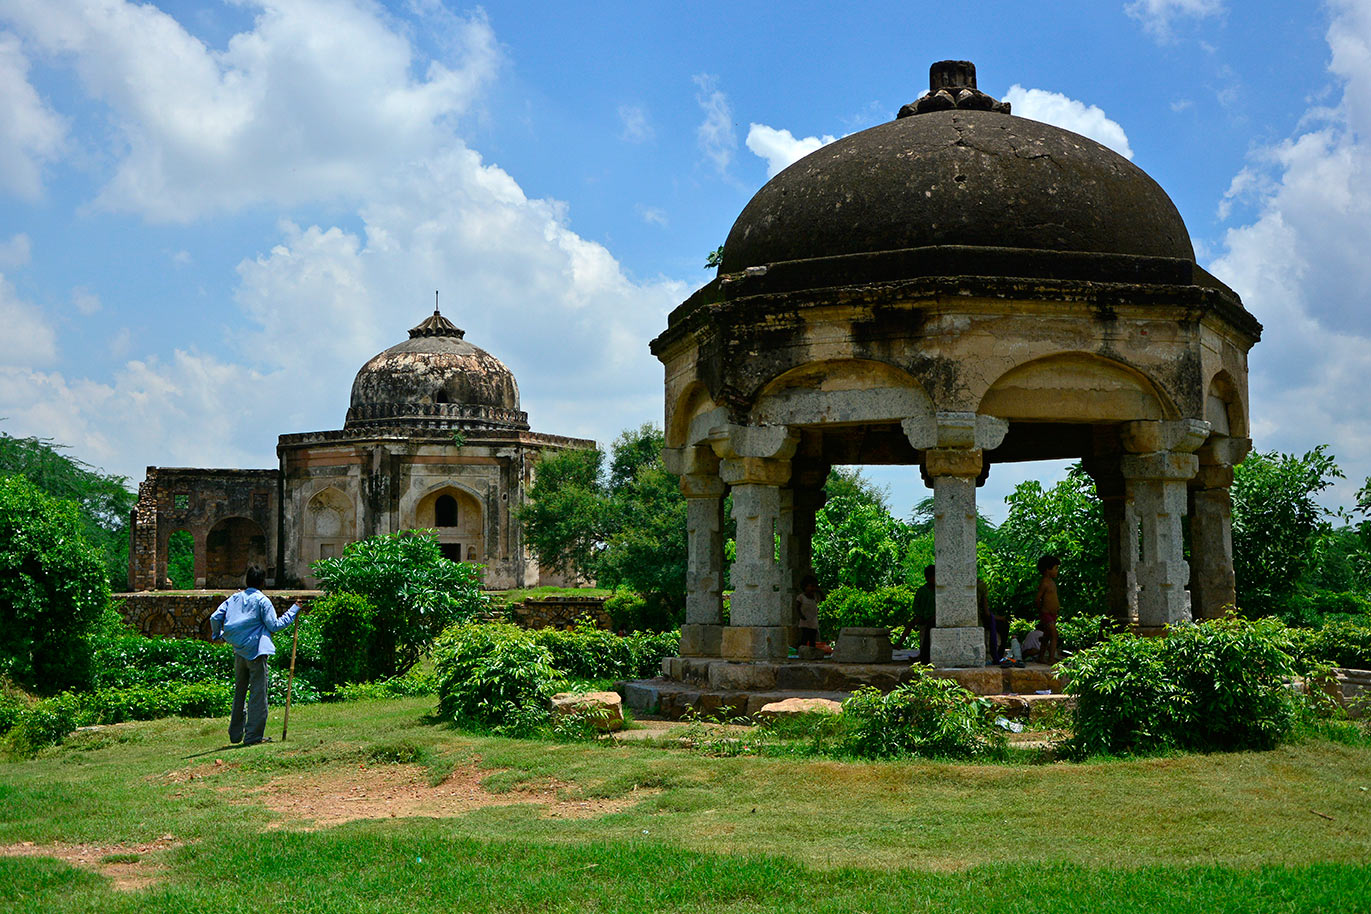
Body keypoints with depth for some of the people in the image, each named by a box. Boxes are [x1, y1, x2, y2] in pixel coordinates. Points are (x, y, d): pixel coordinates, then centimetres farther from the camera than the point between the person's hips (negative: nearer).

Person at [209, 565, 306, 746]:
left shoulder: (235, 598, 10)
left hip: (239, 653, 6)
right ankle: (253, 736, -4)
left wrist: (217, 635, 23)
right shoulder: (262, 600, -6)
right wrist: (294, 610, 0)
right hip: (256, 651, -6)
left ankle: (235, 734, 22)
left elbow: (215, 618, 5)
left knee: (239, 692, 16)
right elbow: (274, 625, -8)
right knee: (258, 694, -2)